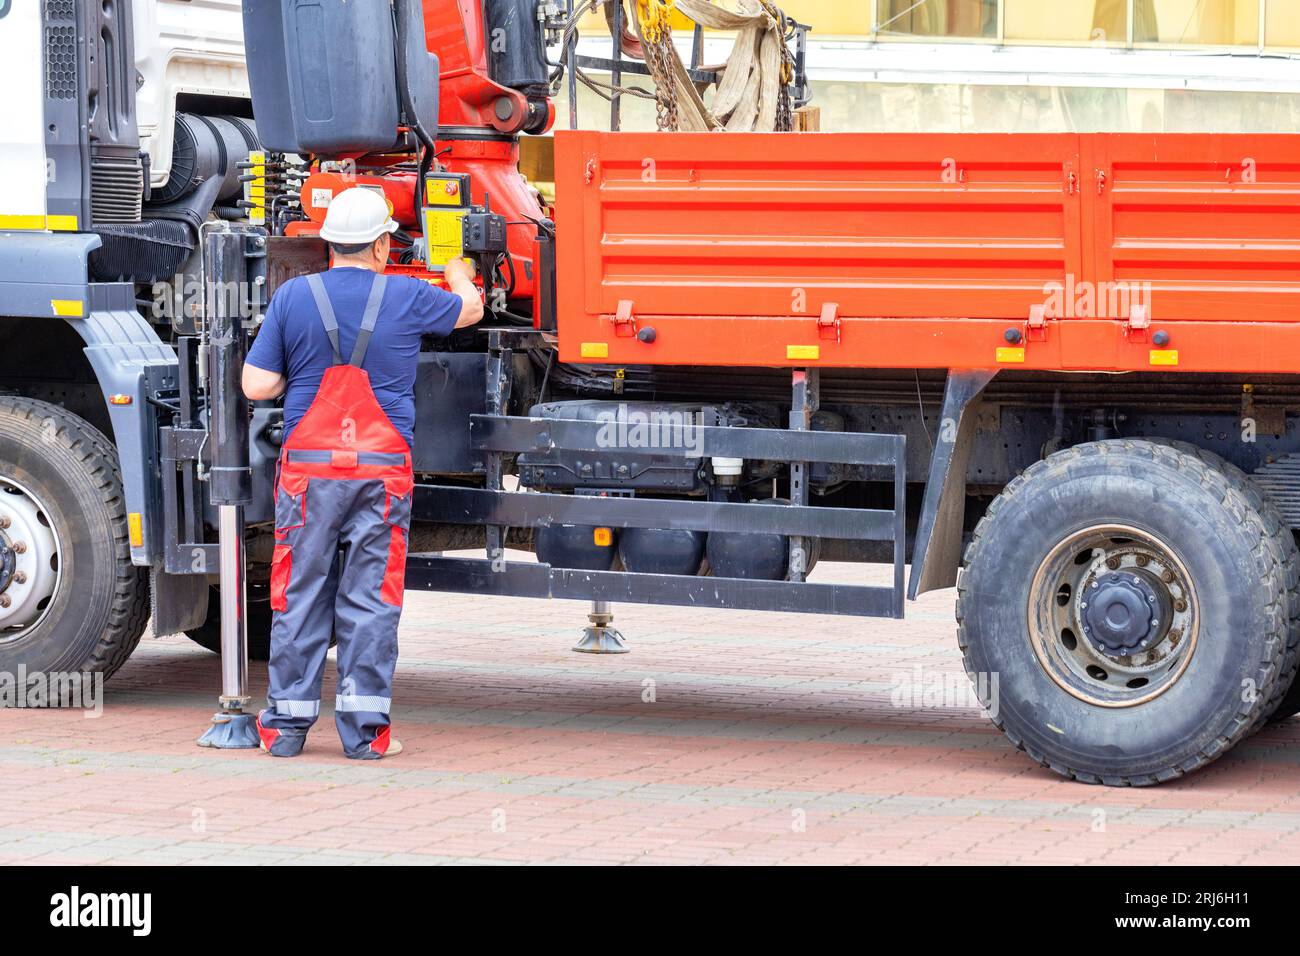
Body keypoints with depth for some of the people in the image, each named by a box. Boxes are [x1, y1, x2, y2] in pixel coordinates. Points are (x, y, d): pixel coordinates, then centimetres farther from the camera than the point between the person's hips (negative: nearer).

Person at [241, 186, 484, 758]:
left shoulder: (293, 297, 0)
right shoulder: (407, 298, 0)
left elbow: (257, 386, 0)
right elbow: (470, 309, 21)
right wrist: (459, 275, 44)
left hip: (308, 469, 1)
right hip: (382, 472, -1)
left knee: (299, 597, 6)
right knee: (371, 599, 2)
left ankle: (287, 723, 10)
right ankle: (365, 727, 1)